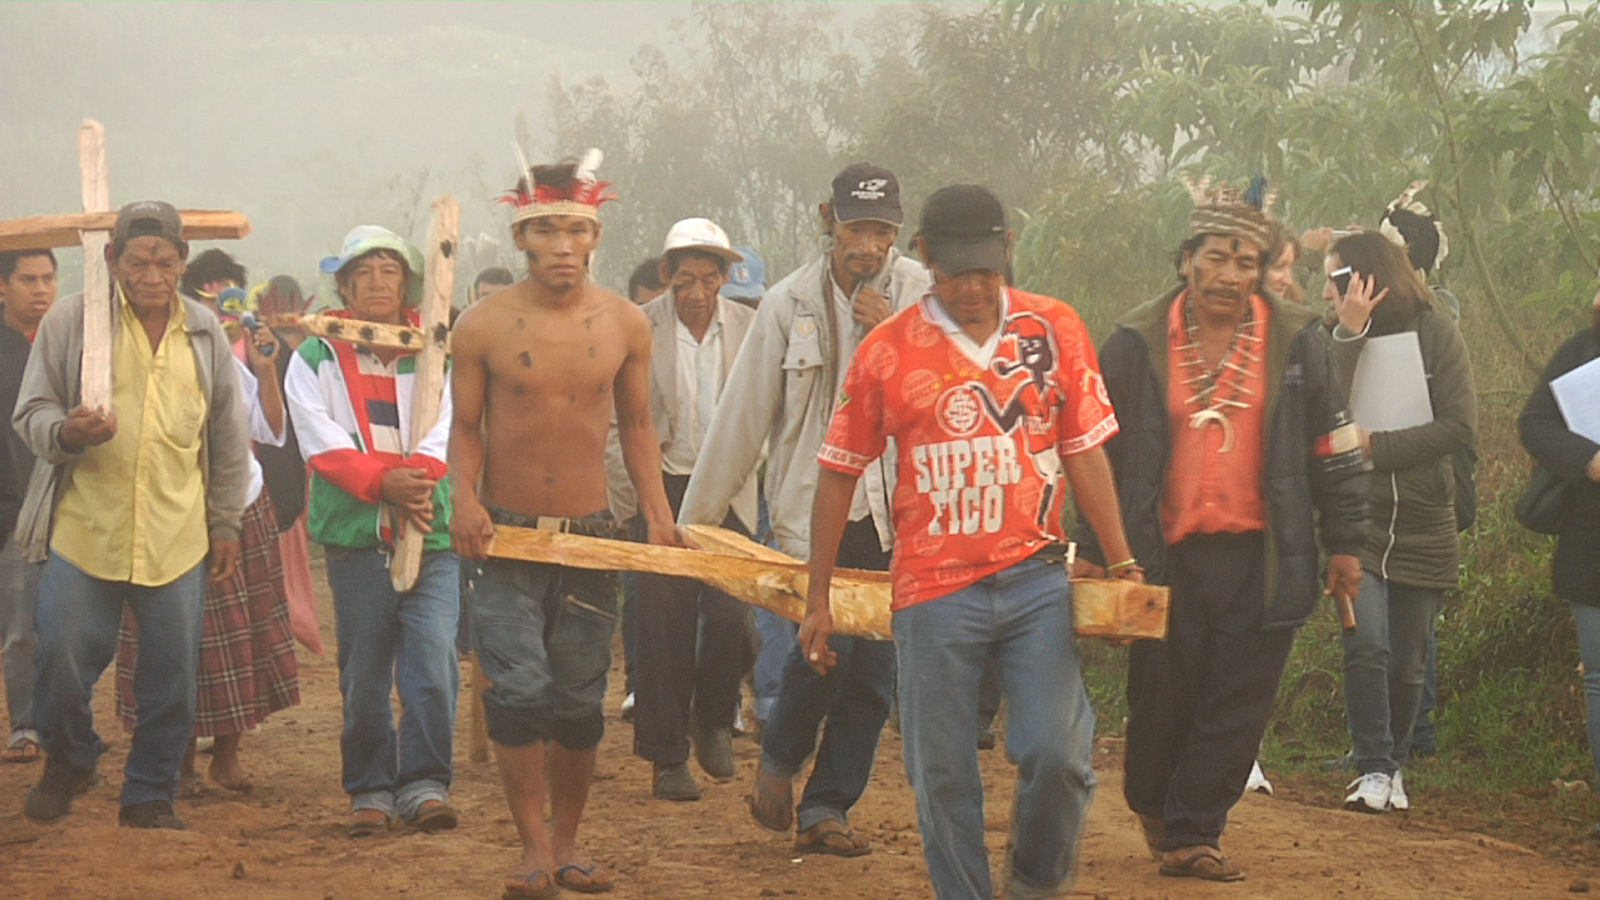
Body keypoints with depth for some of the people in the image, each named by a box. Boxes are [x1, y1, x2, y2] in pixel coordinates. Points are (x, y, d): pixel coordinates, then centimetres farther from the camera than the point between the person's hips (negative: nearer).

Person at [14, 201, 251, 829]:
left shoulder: (204, 332, 9)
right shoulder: (71, 320, -1)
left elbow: (228, 436, 17)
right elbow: (31, 412, 2)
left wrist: (226, 521, 16)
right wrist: (64, 433, -20)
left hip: (178, 536, 2)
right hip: (83, 528, -2)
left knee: (172, 676, 2)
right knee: (61, 660, -4)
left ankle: (150, 796, 18)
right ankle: (67, 762, 24)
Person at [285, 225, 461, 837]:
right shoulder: (316, 359, 10)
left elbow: (445, 427, 1)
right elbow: (323, 440, -3)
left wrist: (416, 477, -19)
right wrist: (383, 482, -17)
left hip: (431, 529, 0)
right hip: (355, 532, 0)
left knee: (434, 657, -11)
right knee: (363, 667, 1)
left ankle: (424, 784, -4)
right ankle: (370, 791, 9)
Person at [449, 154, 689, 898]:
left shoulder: (626, 324, 1)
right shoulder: (483, 327, -6)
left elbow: (636, 424, 11)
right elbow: (465, 426, 2)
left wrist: (656, 509, 1)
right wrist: (465, 498, -14)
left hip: (590, 533, 2)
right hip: (506, 533, -2)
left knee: (580, 697, 8)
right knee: (518, 690, -13)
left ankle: (566, 840, 22)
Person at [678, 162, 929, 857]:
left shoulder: (920, 294, 4)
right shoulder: (790, 304, 1)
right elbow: (742, 417, 5)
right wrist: (694, 519, 7)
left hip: (897, 513, 2)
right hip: (814, 508, -2)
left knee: (874, 670, 3)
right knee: (825, 644, -16)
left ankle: (825, 807, 16)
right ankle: (779, 760, 13)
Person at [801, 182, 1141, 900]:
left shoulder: (1054, 329, 4)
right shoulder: (887, 350, 2)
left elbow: (1084, 451, 10)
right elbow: (839, 473, 7)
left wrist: (1123, 562, 6)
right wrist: (817, 599, 7)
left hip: (1035, 579, 0)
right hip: (933, 591, 0)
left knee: (1057, 752, -11)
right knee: (942, 775, 3)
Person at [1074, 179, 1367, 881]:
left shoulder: (1296, 341, 4)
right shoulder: (1138, 342, 1)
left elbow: (1333, 449, 9)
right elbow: (1099, 450, 6)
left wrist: (1343, 545, 6)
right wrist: (1091, 549, 4)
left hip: (1262, 557, 1)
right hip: (1166, 553, -1)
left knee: (1239, 704, -1)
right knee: (1162, 695, 7)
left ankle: (1190, 833, 9)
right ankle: (1151, 804, 34)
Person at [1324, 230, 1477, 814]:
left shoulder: (1435, 333, -1)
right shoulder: (1335, 339, 3)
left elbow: (1461, 425, -10)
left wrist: (1376, 447, -14)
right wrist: (1350, 333, -15)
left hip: (1423, 527, 0)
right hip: (1357, 522, 0)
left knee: (1407, 664, 8)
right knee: (1366, 645, -18)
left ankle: (1394, 767, 27)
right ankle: (1373, 769, -8)